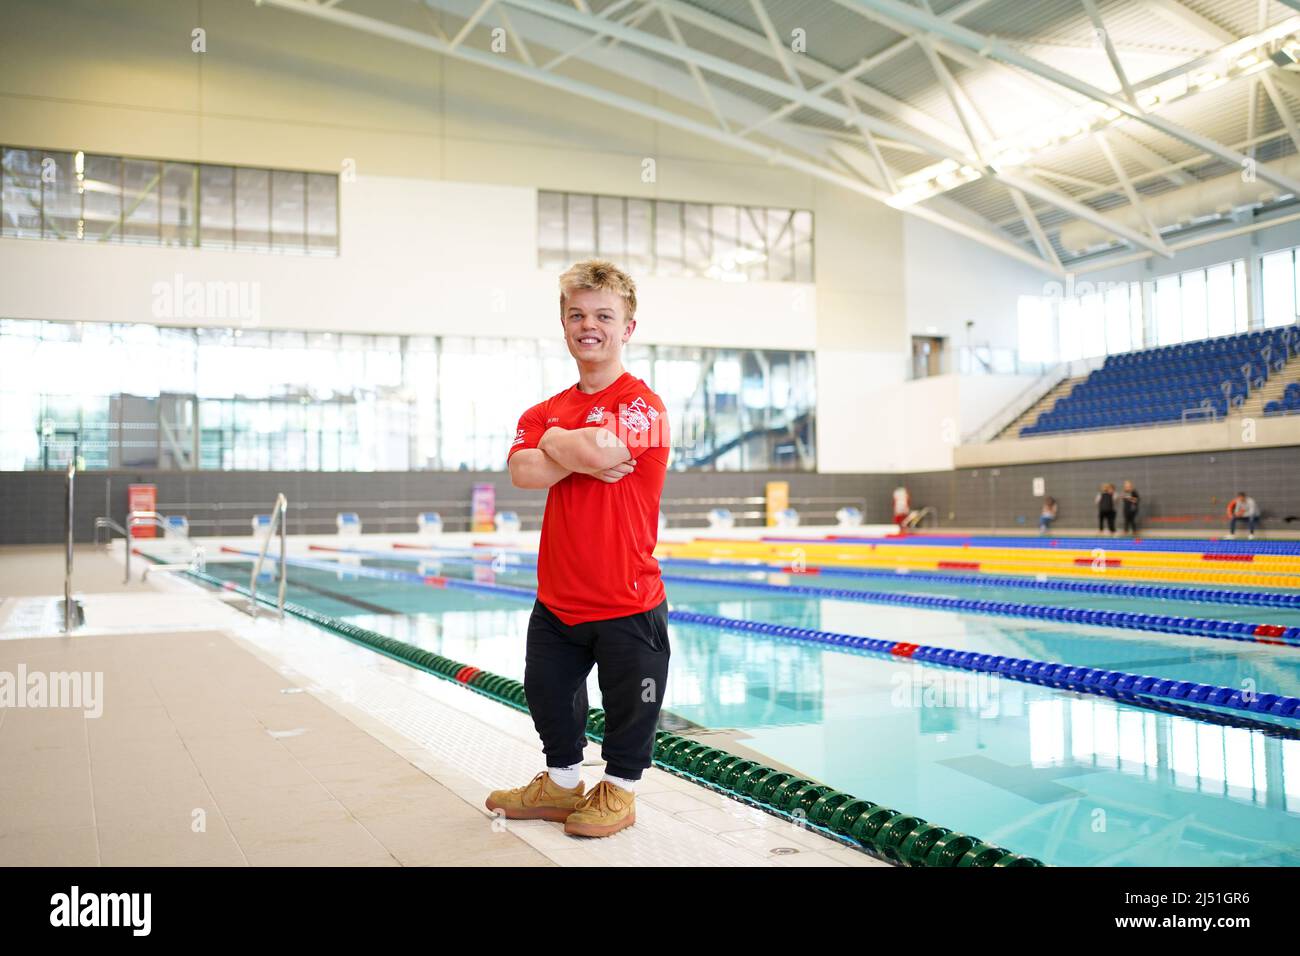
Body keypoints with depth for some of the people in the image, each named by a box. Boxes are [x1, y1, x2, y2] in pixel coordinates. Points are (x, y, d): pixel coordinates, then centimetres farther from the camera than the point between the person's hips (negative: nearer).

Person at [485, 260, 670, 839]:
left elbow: (598, 447, -30)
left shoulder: (643, 405, -12)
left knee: (628, 704, 10)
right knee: (548, 695, 20)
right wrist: (584, 453, -21)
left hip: (626, 602, -6)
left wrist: (557, 440, -10)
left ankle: (619, 790, 30)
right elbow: (523, 471, -12)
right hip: (557, 600, 6)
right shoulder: (545, 412, 6)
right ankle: (562, 783, 40)